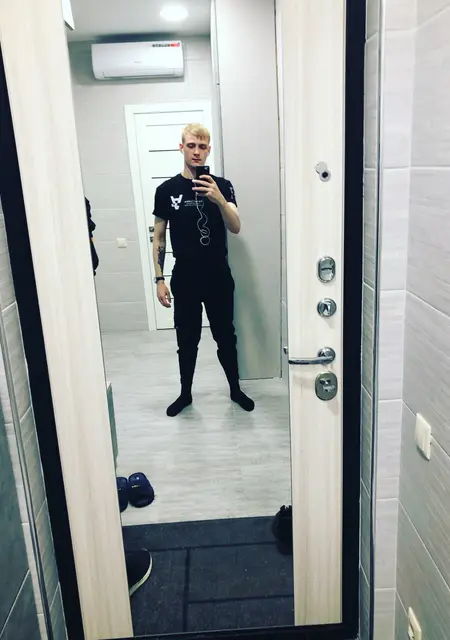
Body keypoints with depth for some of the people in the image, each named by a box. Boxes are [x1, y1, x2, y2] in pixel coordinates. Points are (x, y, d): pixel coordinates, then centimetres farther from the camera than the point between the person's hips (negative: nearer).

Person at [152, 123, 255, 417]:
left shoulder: (222, 185, -3)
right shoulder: (167, 189, -2)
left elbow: (236, 228, -14)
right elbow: (159, 237, 3)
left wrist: (218, 199, -31)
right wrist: (160, 279, -1)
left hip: (219, 278, 0)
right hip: (184, 279, 0)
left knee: (226, 336, 12)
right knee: (187, 340, 11)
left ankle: (235, 389, 30)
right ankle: (185, 394, 29)